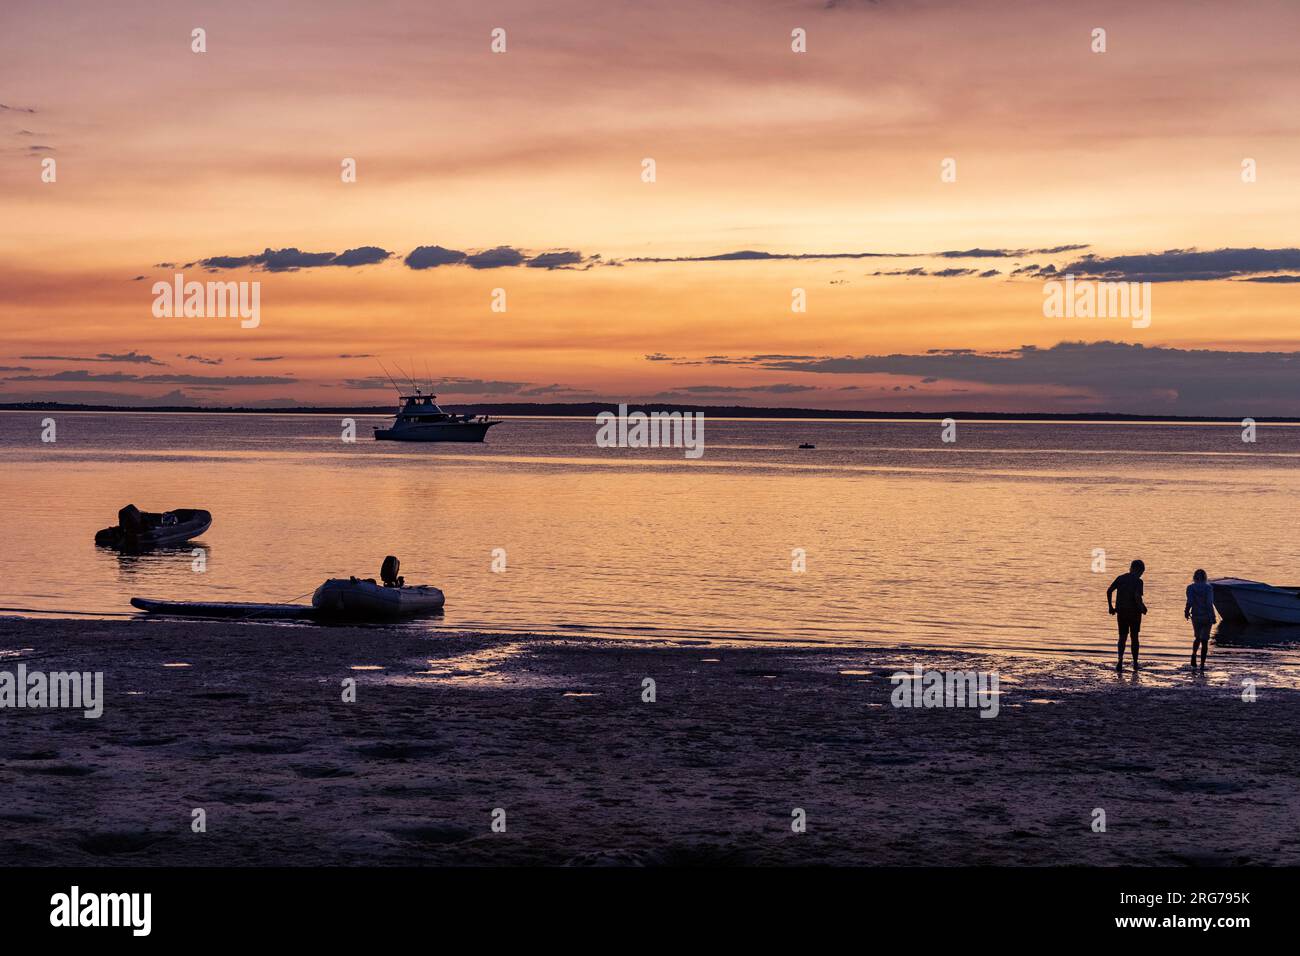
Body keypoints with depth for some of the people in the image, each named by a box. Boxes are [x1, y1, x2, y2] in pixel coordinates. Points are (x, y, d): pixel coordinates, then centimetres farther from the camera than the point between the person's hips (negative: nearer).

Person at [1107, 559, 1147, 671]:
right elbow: (1137, 596, -22)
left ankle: (1120, 659, -15)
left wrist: (1110, 606, 7)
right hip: (1134, 611, -3)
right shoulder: (1138, 581, -10)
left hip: (1121, 611, 3)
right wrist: (1142, 607, -5)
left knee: (1122, 637, 7)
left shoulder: (1120, 578, 5)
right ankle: (1135, 662, 19)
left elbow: (1109, 591, 0)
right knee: (1134, 637, 13)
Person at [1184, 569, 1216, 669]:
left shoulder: (1191, 587, -5)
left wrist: (1186, 612, 5)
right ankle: (1202, 664, 2)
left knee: (1197, 637, 22)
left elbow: (1190, 602, -12)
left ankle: (1194, 654, -5)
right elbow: (1209, 603, -15)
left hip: (1195, 616, 1)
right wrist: (1212, 617, -11)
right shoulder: (1209, 587, -8)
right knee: (1204, 640, 6)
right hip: (1207, 616, -1)